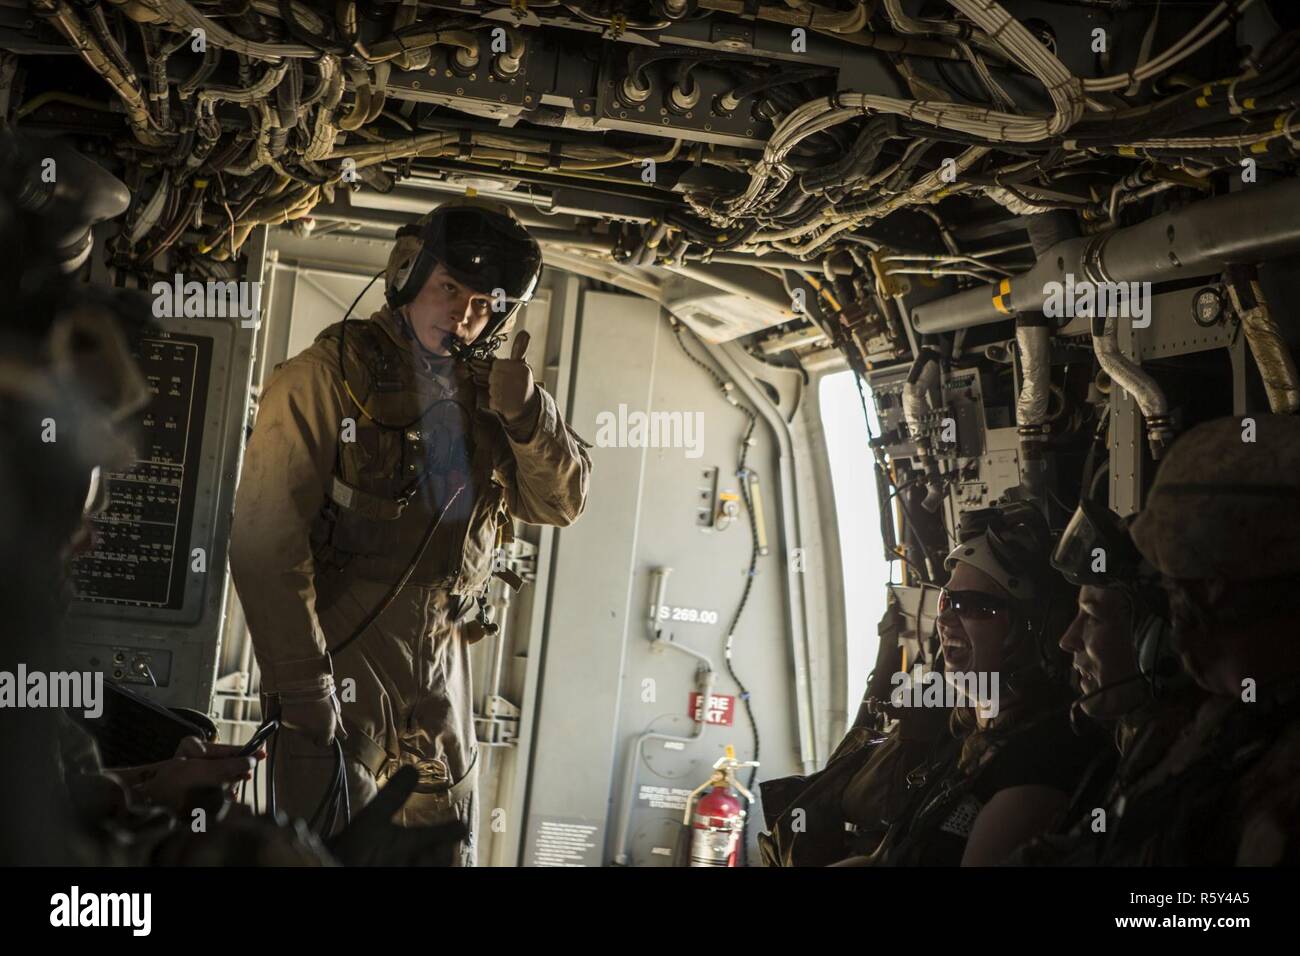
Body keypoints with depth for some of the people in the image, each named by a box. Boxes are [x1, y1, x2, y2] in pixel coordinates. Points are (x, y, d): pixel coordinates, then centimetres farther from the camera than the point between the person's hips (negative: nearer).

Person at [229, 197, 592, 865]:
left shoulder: (484, 396, 8)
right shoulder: (327, 377, -12)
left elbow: (562, 502, 5)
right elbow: (265, 542, -17)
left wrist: (525, 413, -15)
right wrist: (301, 693, -21)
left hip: (440, 664, 6)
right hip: (341, 658, -6)